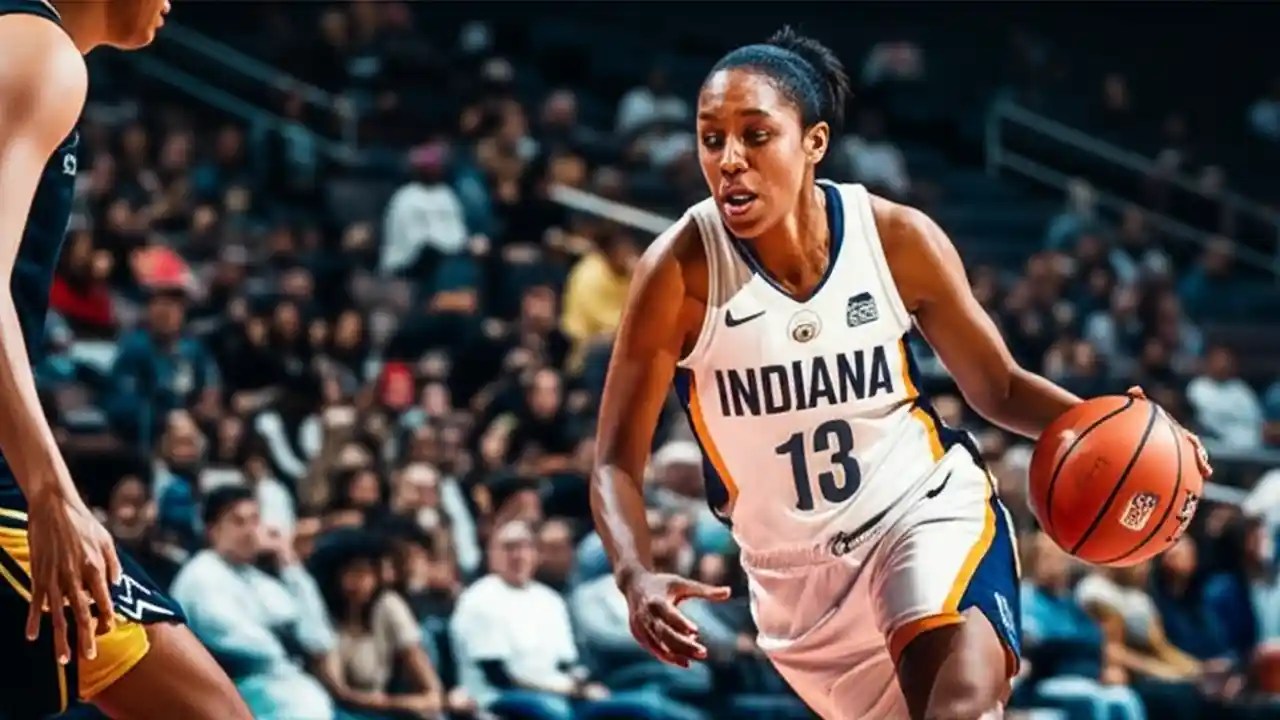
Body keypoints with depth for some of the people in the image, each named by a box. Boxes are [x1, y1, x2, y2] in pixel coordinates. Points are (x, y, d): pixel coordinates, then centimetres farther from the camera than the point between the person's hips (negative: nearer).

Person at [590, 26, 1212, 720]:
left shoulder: (897, 238, -12)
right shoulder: (682, 269, -16)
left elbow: (997, 387, 3)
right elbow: (617, 462, -10)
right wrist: (638, 578, -30)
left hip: (927, 508, -1)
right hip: (794, 573, 1)